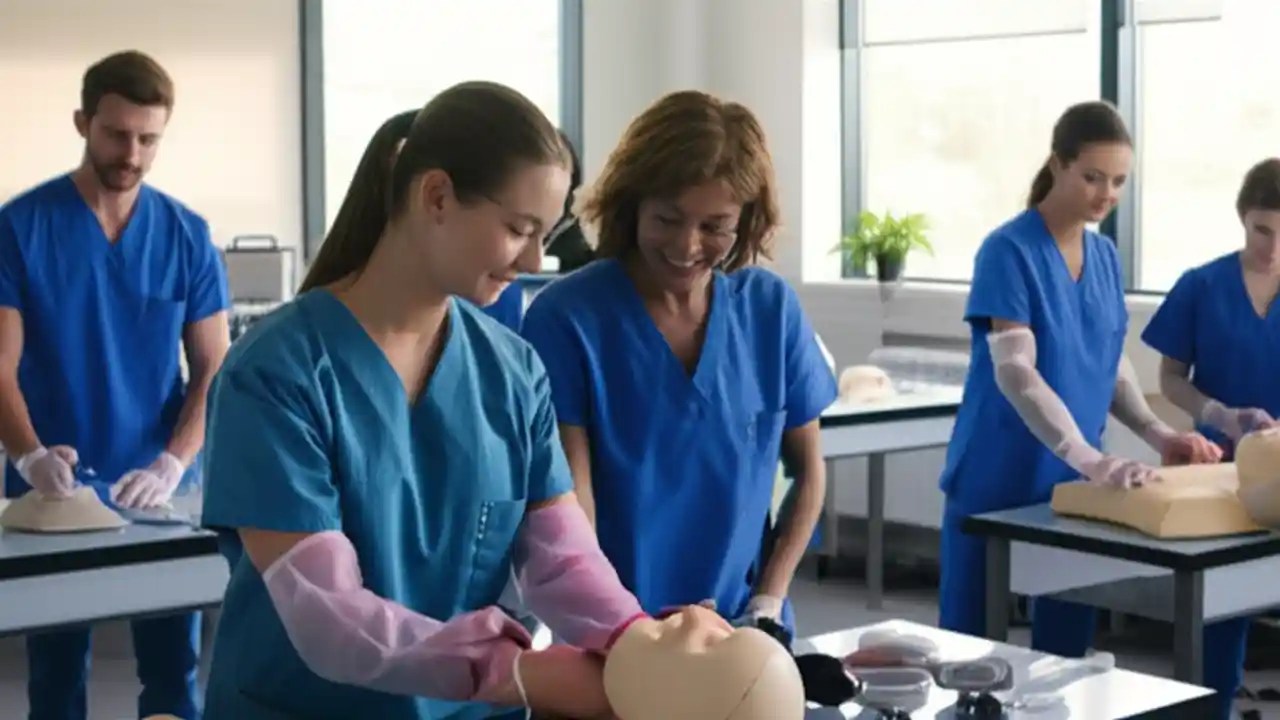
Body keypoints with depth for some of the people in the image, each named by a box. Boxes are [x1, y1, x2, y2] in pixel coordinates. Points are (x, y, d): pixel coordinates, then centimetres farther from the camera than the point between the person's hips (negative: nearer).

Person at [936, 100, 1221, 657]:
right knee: (974, 643, 3)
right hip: (997, 484, -6)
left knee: (1067, 641, 10)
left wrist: (1157, 434, -5)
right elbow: (1014, 372, -24)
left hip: (1072, 484, 6)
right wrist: (1091, 459, -35)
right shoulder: (1008, 251, -14)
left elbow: (1111, 365, 13)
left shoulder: (1105, 256, 7)